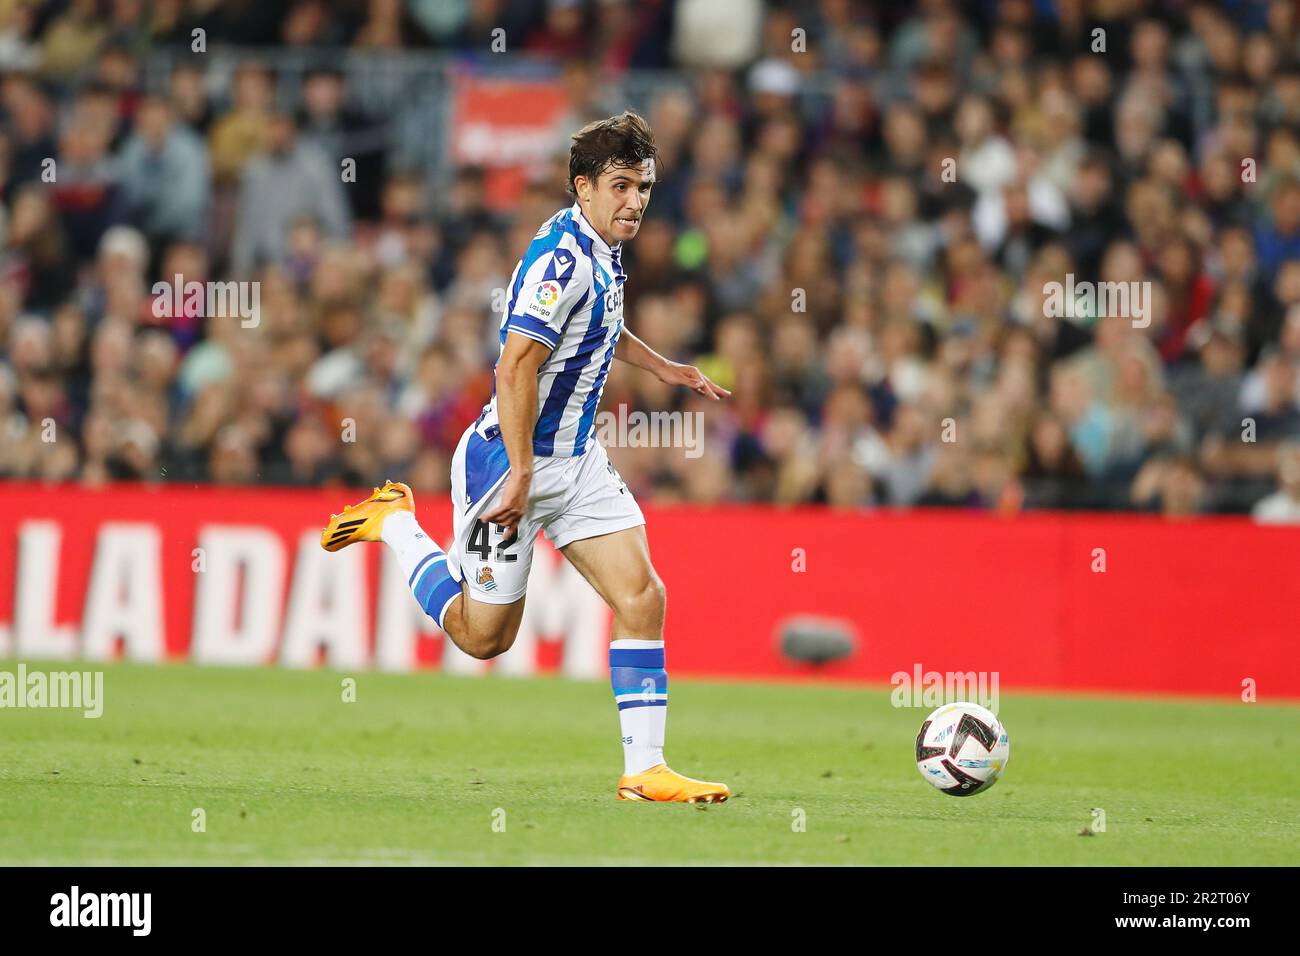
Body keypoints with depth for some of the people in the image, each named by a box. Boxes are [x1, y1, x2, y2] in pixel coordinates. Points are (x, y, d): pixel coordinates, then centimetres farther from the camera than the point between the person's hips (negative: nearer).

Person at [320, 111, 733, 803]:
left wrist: (662, 368, 28)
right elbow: (516, 367, -28)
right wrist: (521, 476, -28)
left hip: (576, 459, 8)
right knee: (482, 635, 4)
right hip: (511, 461, -8)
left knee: (641, 598, -5)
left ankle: (644, 770, -3)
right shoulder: (561, 258, -23)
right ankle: (395, 525, 25)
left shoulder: (602, 253, 7)